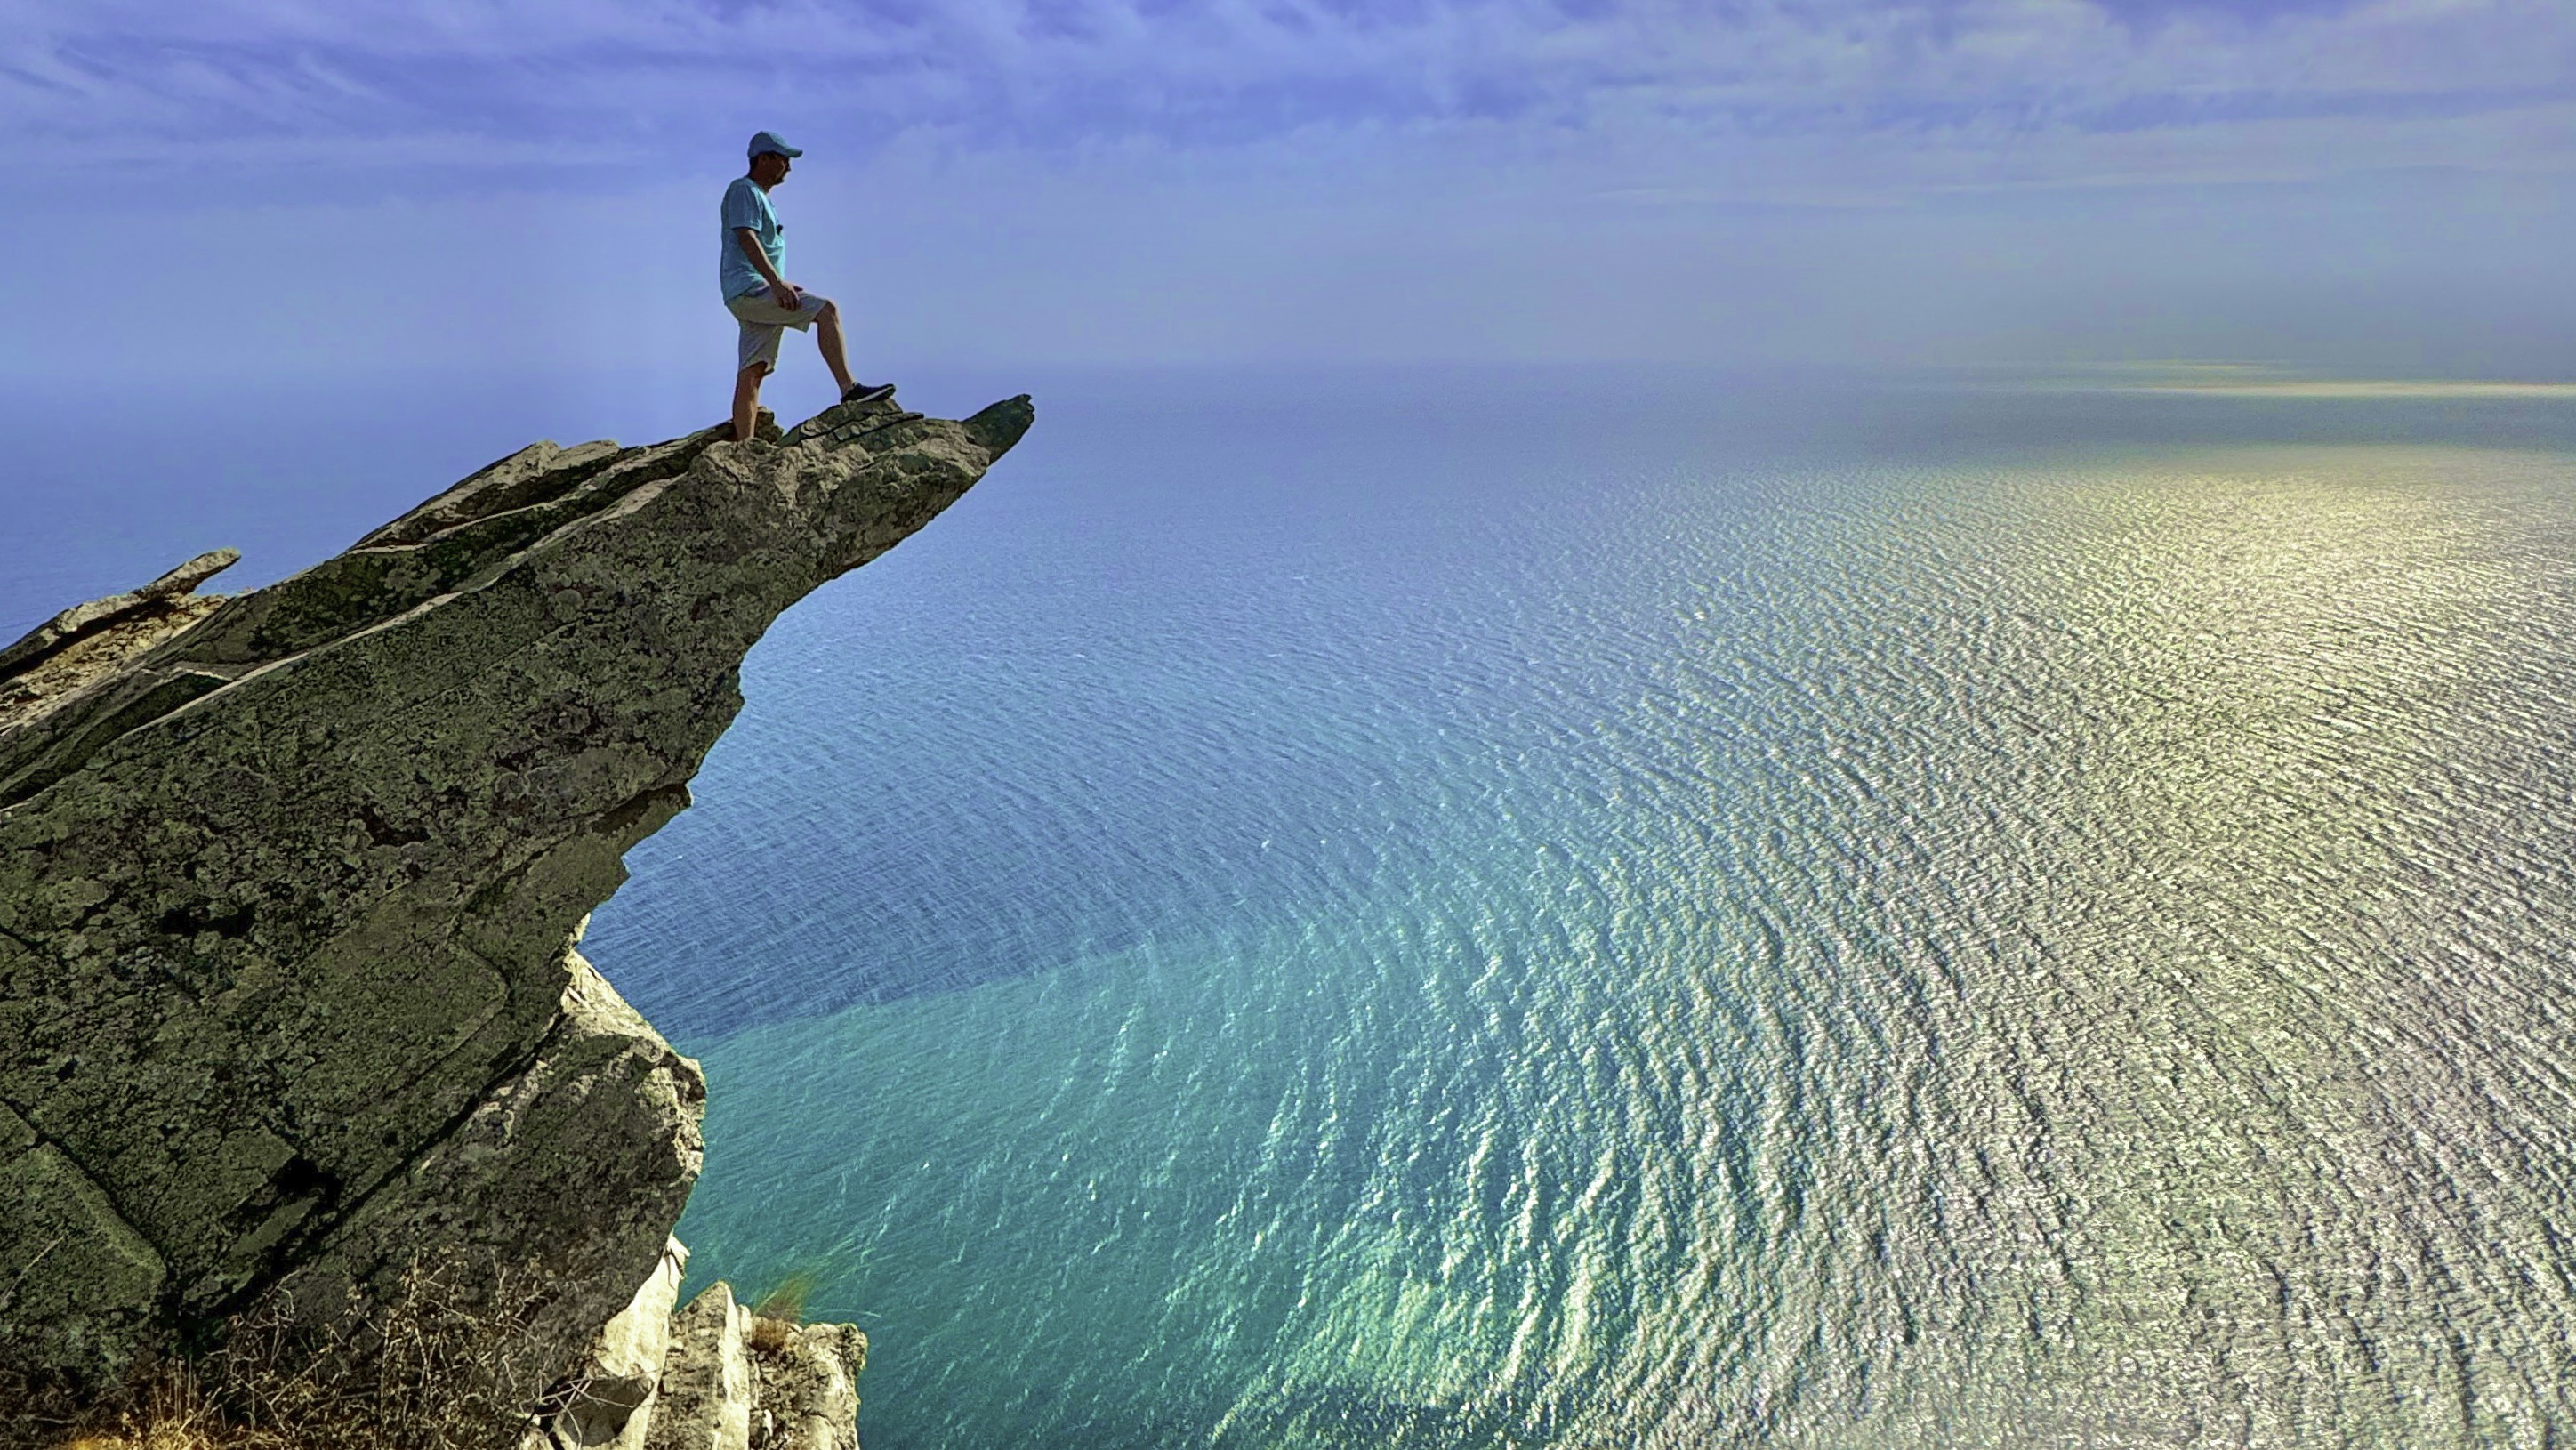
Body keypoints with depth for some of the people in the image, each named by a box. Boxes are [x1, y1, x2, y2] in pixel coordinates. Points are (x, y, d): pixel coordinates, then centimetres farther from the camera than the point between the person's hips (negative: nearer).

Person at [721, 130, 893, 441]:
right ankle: (849, 389, -25)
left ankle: (743, 444, -1)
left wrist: (780, 284, 21)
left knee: (752, 372, 3)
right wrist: (776, 283, -28)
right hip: (749, 288, -10)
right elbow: (746, 238, -19)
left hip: (750, 297, 10)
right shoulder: (743, 190, -4)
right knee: (826, 309, -19)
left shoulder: (759, 196, 27)